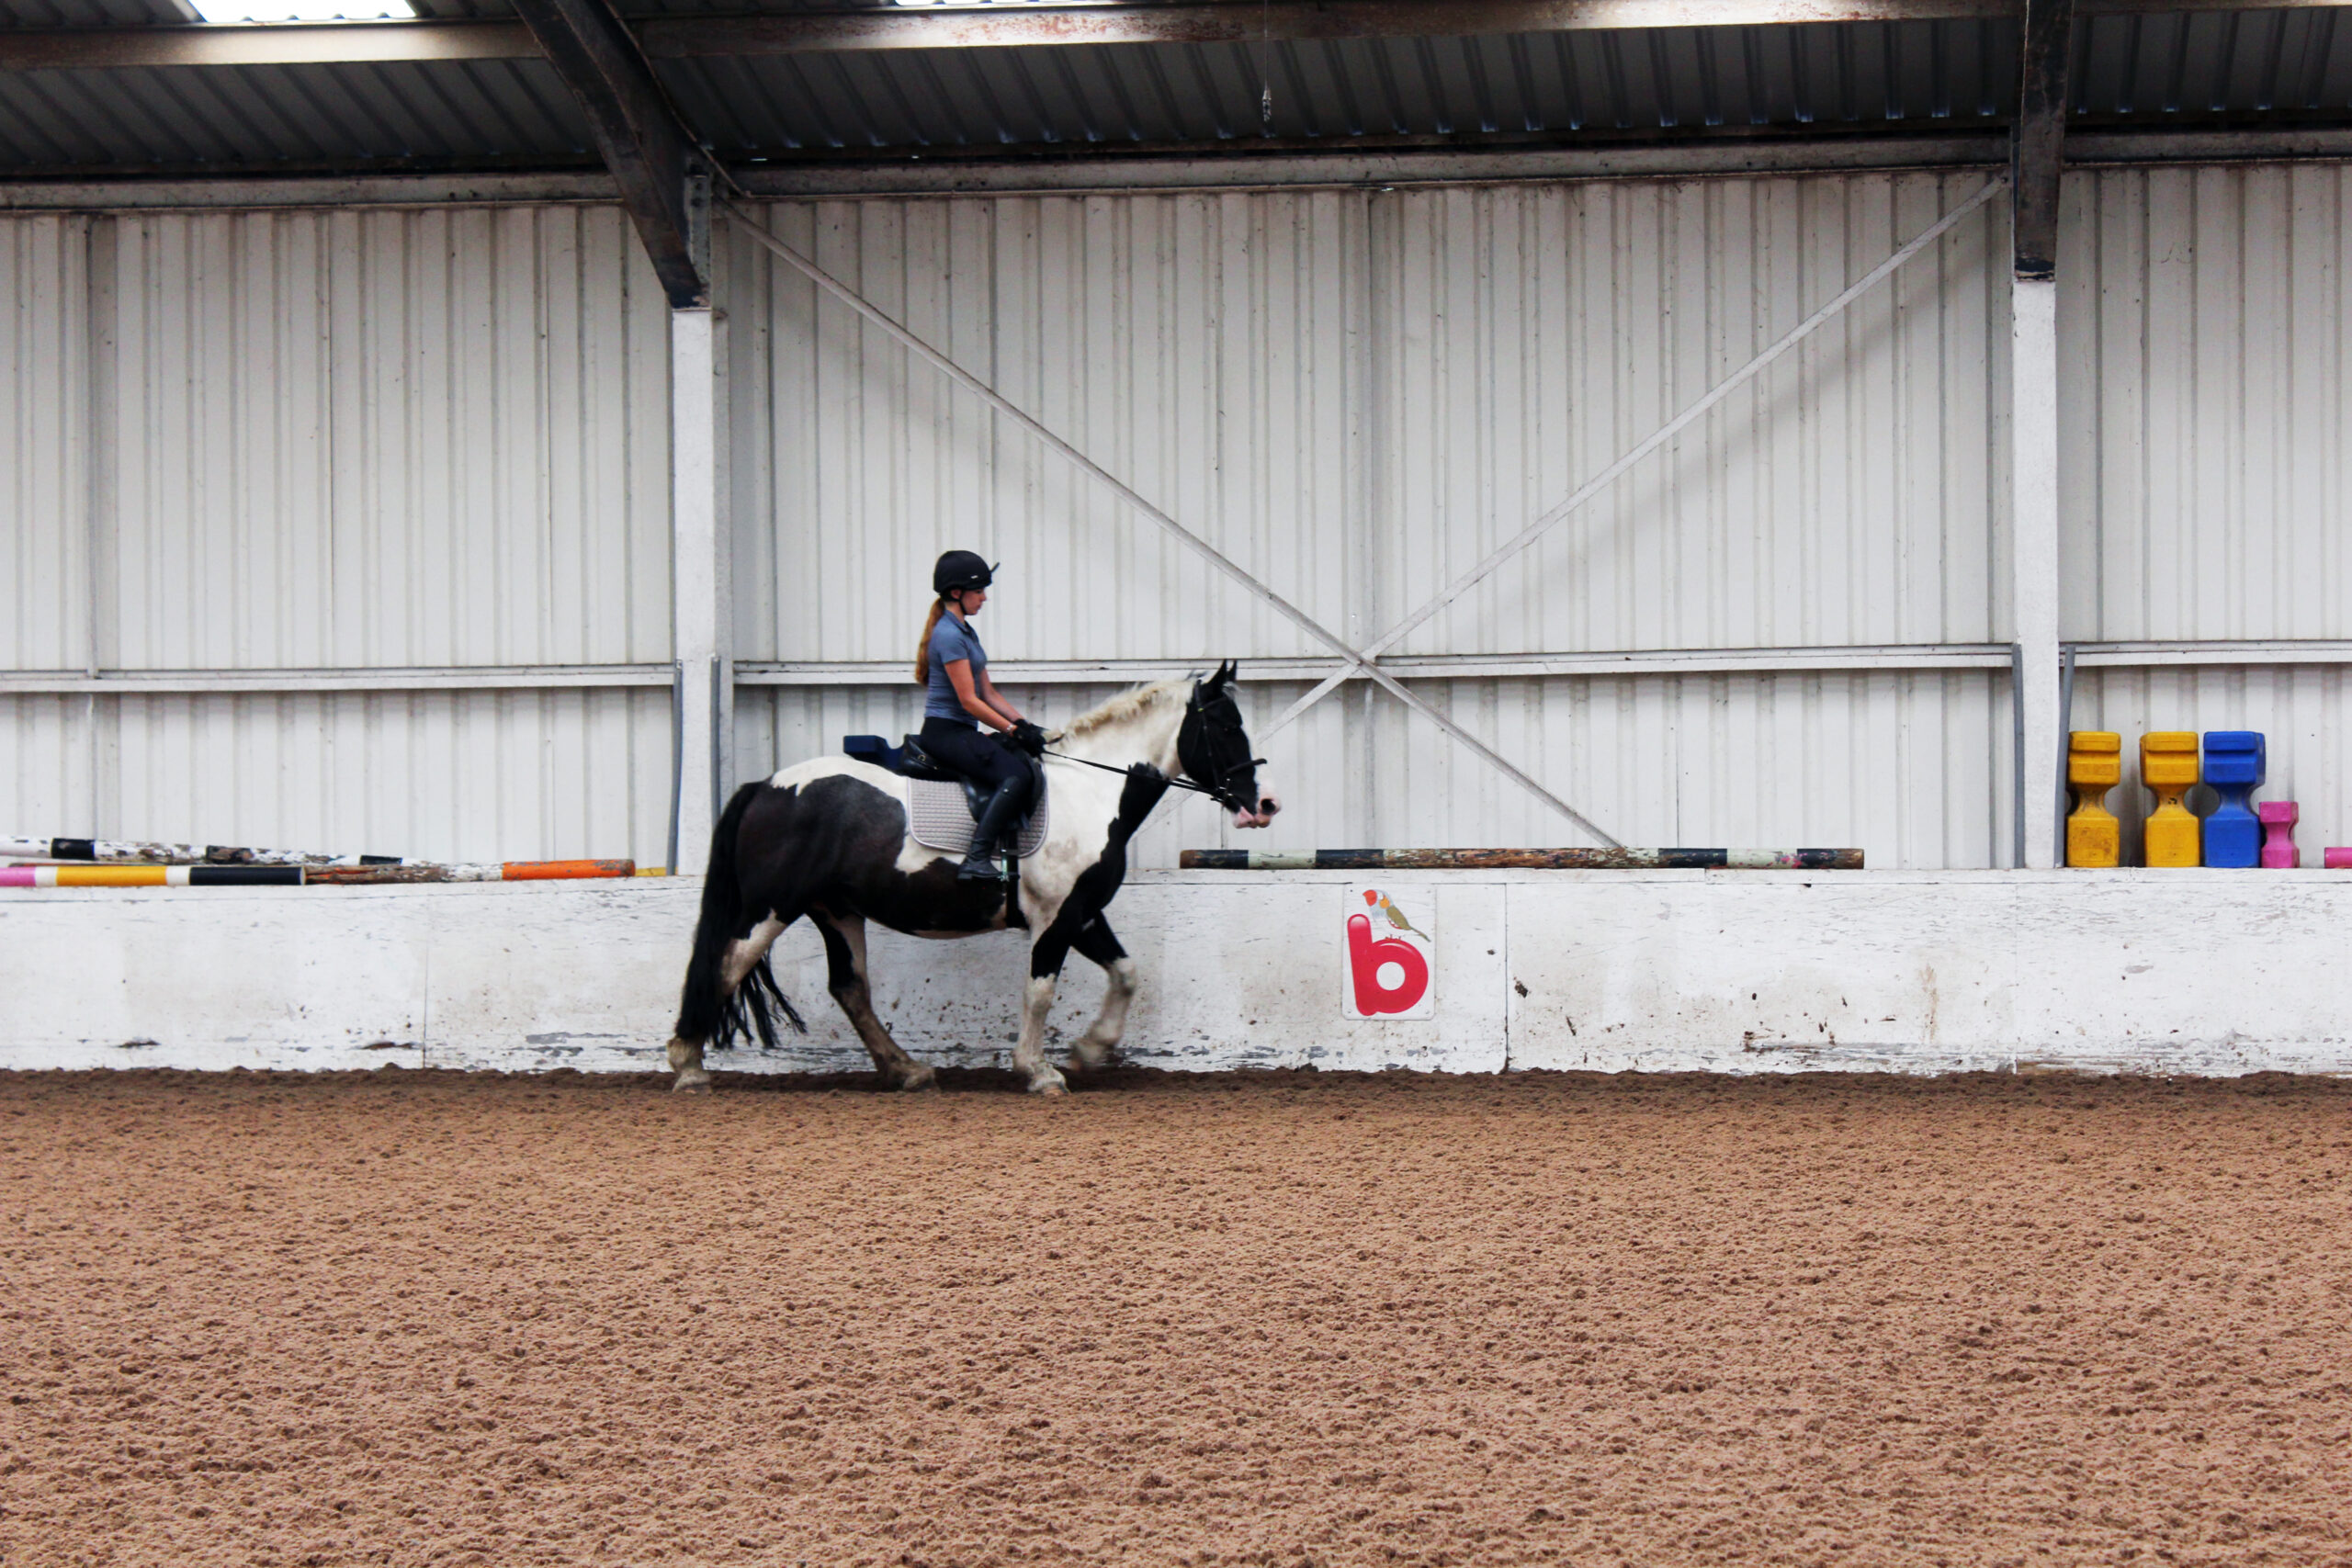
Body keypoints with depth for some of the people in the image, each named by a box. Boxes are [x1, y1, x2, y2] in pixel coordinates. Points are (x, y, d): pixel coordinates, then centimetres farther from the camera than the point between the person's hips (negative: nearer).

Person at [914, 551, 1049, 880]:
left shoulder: (966, 632, 18)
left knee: (1030, 763, -1)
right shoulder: (949, 635, -13)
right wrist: (1014, 730, -15)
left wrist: (1025, 725, 8)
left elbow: (988, 693, 19)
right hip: (946, 732, -10)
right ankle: (977, 859, -31)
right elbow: (969, 700, -17)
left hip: (963, 732, 10)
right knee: (1016, 775, -26)